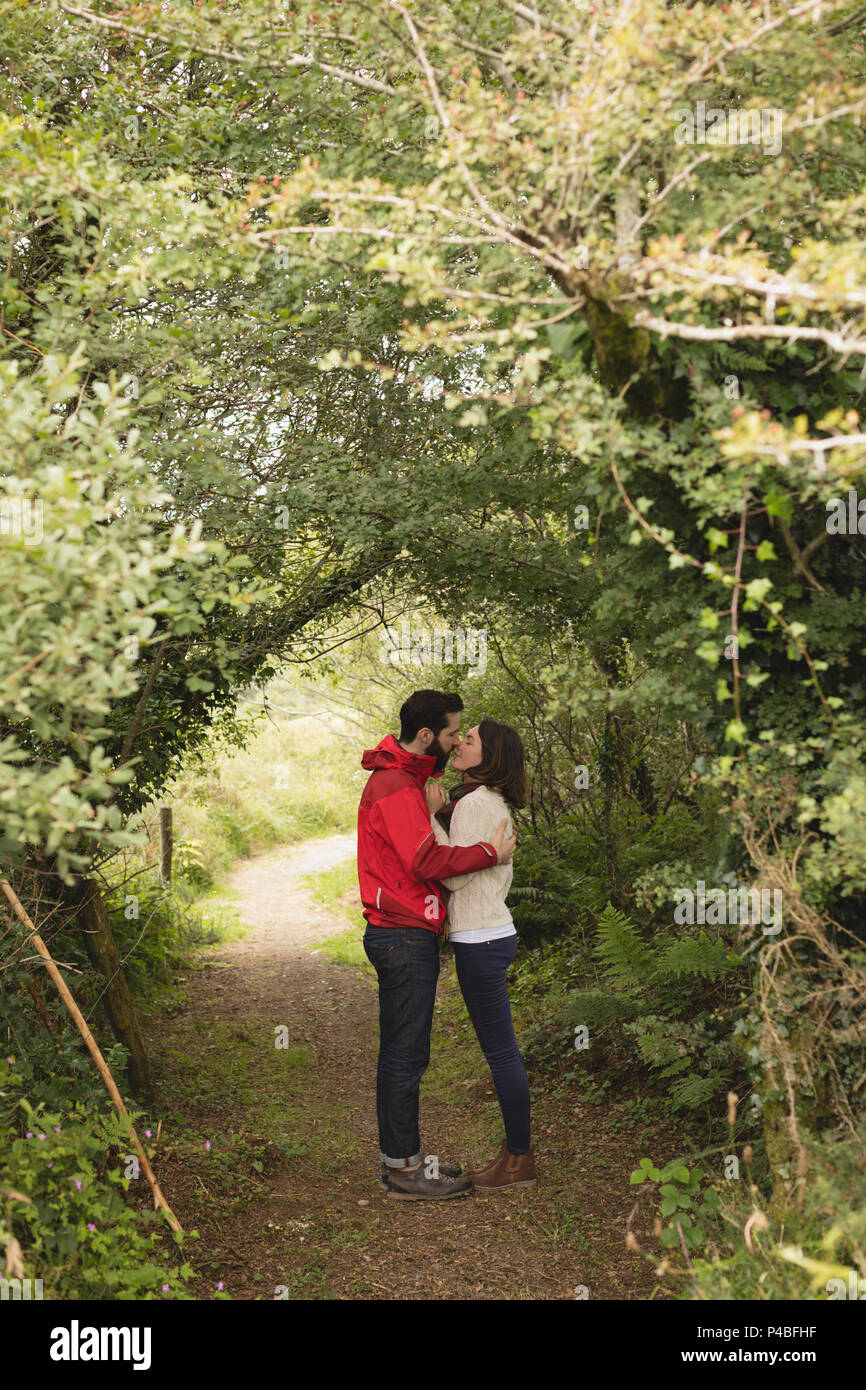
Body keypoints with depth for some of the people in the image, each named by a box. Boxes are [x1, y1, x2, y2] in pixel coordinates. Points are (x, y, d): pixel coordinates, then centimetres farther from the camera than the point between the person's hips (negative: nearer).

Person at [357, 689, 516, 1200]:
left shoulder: (405, 780, 18)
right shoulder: (395, 786, -16)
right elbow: (425, 860, -24)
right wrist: (489, 853, -16)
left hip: (405, 934, 11)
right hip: (405, 938, -11)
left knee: (400, 1055, 15)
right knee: (406, 1056, -4)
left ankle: (401, 1158, 23)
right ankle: (405, 1169, 4)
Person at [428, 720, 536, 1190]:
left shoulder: (474, 803, -16)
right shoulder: (495, 803, 14)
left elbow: (454, 873, -19)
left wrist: (433, 818, -15)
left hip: (481, 940, -10)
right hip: (492, 931, 10)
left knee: (500, 1050, -2)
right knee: (500, 1050, 15)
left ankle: (520, 1161, 7)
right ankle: (514, 1149, 24)